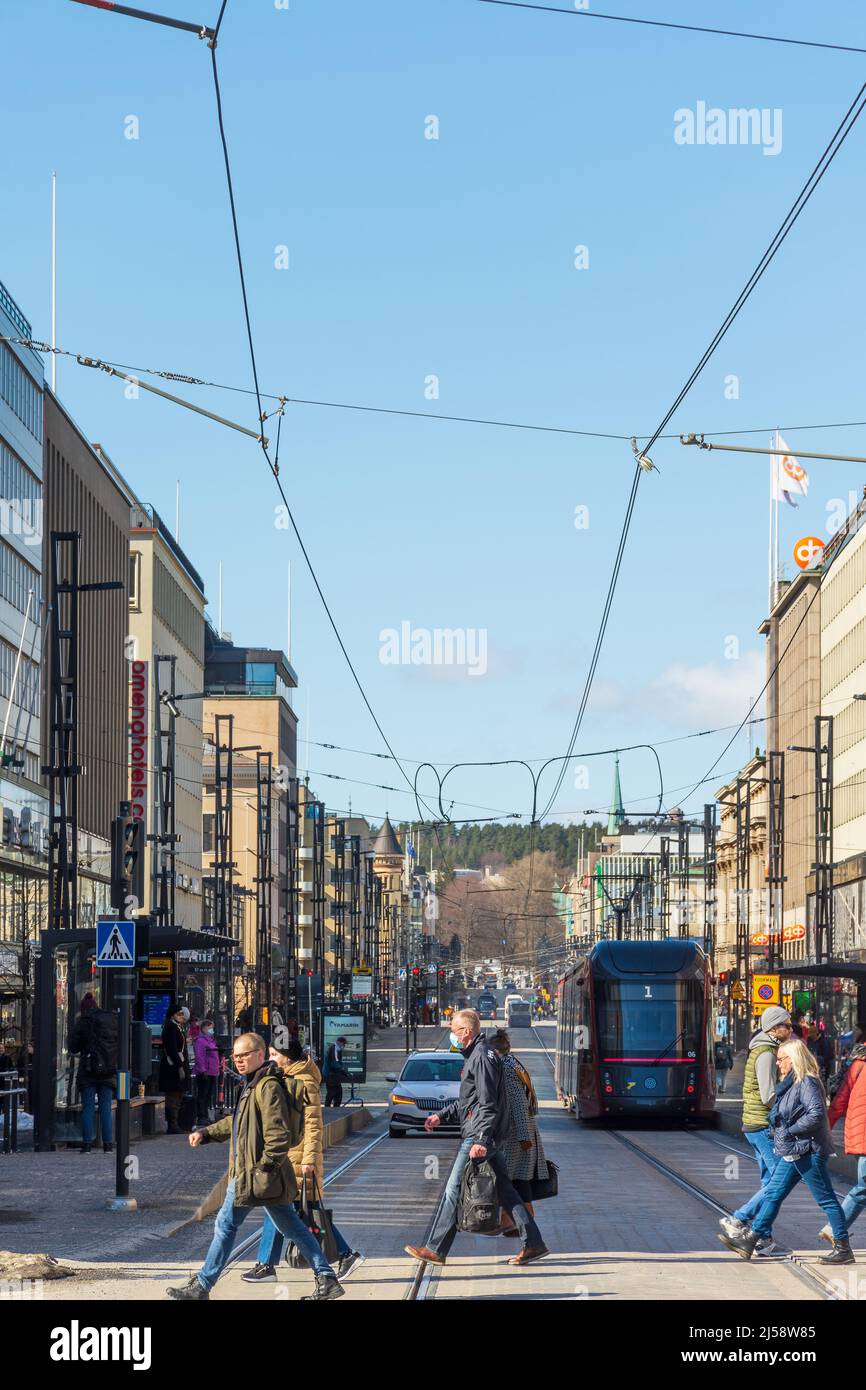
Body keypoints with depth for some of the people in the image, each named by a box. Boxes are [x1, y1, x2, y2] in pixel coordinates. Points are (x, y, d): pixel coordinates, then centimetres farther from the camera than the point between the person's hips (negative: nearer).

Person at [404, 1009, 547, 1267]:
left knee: (454, 1190, -5)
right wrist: (441, 1117, 22)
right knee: (504, 1190, 9)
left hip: (479, 1136, -10)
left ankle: (436, 1250, 0)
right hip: (487, 1138, 10)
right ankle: (533, 1244, 7)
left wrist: (481, 1140, -25)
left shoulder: (482, 1056, -13)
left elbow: (488, 1104, -20)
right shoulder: (476, 1055, 19)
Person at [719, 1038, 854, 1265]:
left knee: (826, 1200, -2)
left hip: (808, 1152, -10)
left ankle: (843, 1249, 4)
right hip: (793, 1152, 10)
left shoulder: (808, 1083, -16)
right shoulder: (792, 1083, 14)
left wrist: (789, 1131, -19)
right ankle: (749, 1240, 10)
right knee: (773, 1193, 9)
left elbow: (816, 1114, -25)